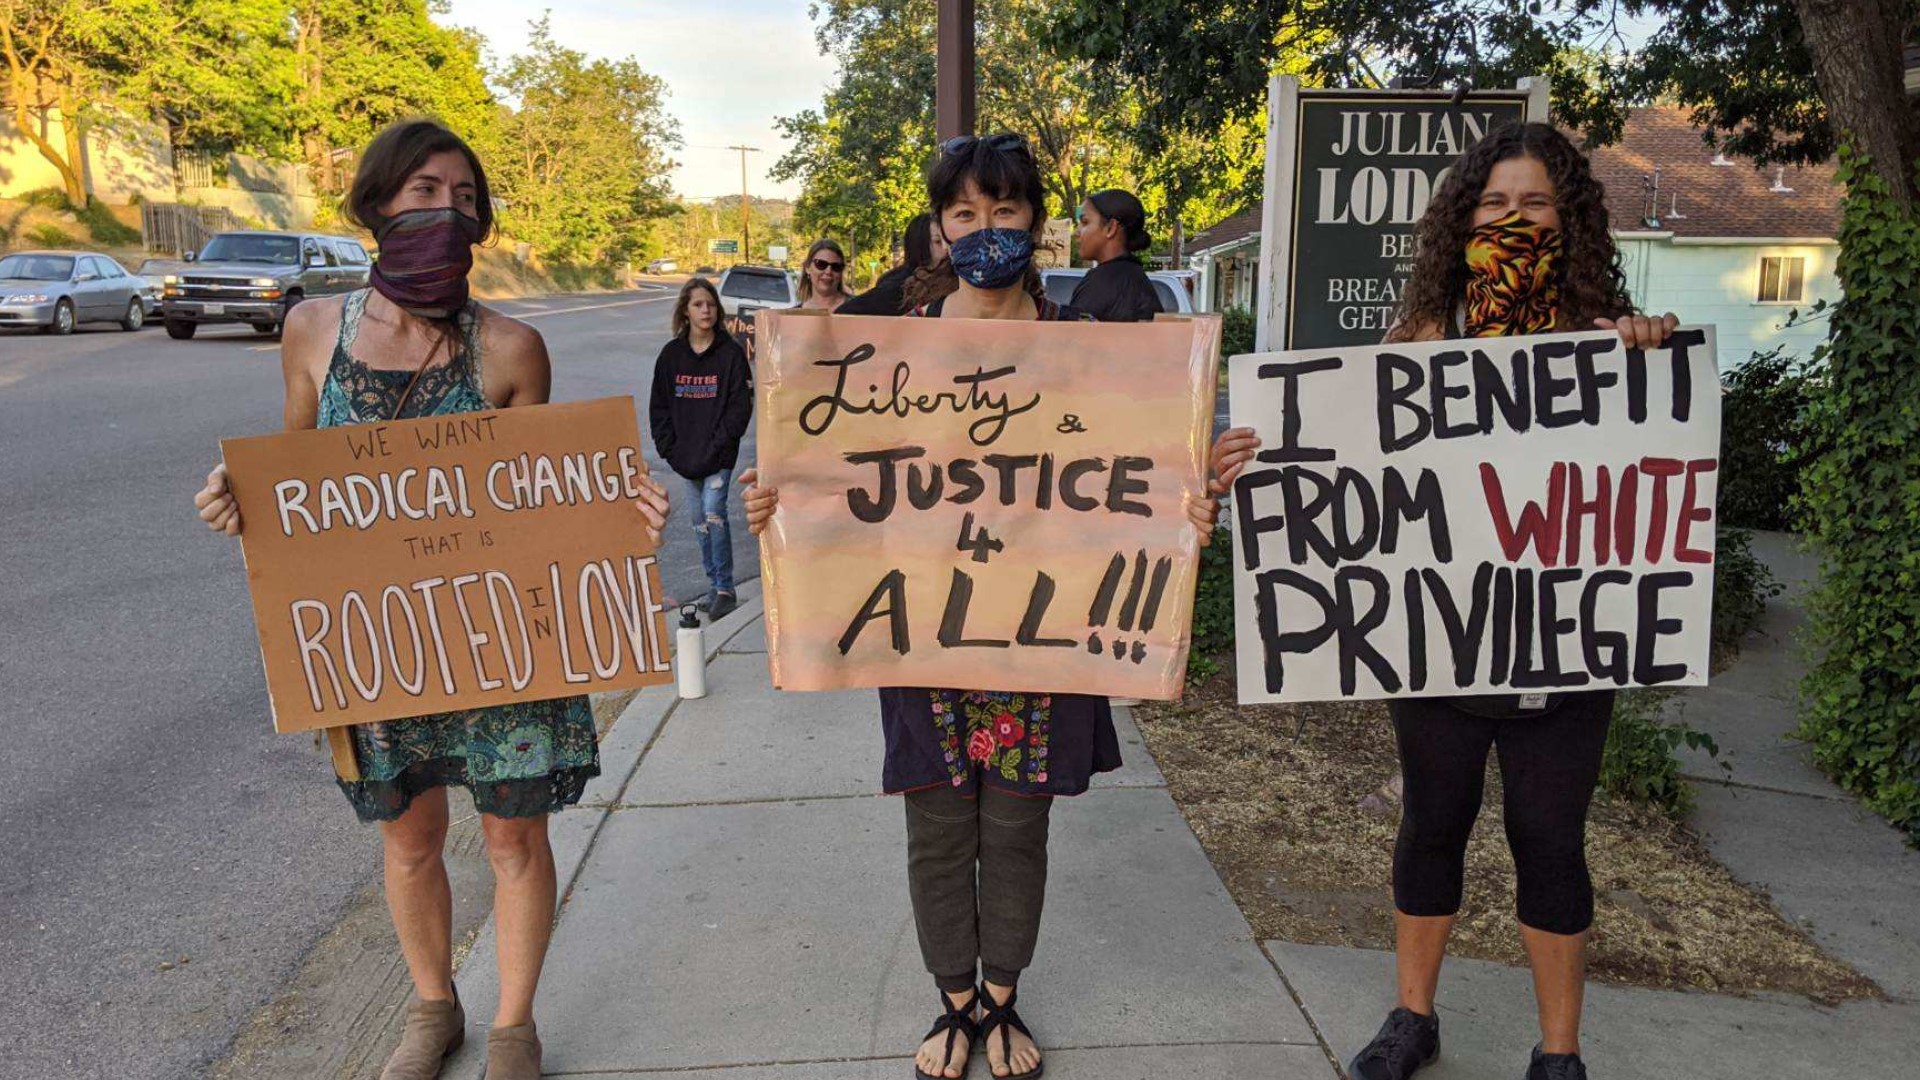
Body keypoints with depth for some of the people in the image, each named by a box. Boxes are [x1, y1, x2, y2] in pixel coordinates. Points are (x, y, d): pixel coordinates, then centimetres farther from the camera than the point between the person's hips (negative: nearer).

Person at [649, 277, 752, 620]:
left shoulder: (731, 352, -6)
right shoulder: (671, 354, 3)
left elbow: (741, 405, -8)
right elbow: (659, 406, 7)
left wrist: (718, 446, -14)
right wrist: (670, 448, -2)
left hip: (719, 453, -4)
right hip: (686, 454, 4)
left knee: (713, 512, -15)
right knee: (701, 519, 11)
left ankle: (724, 589, -6)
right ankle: (714, 585, 23)